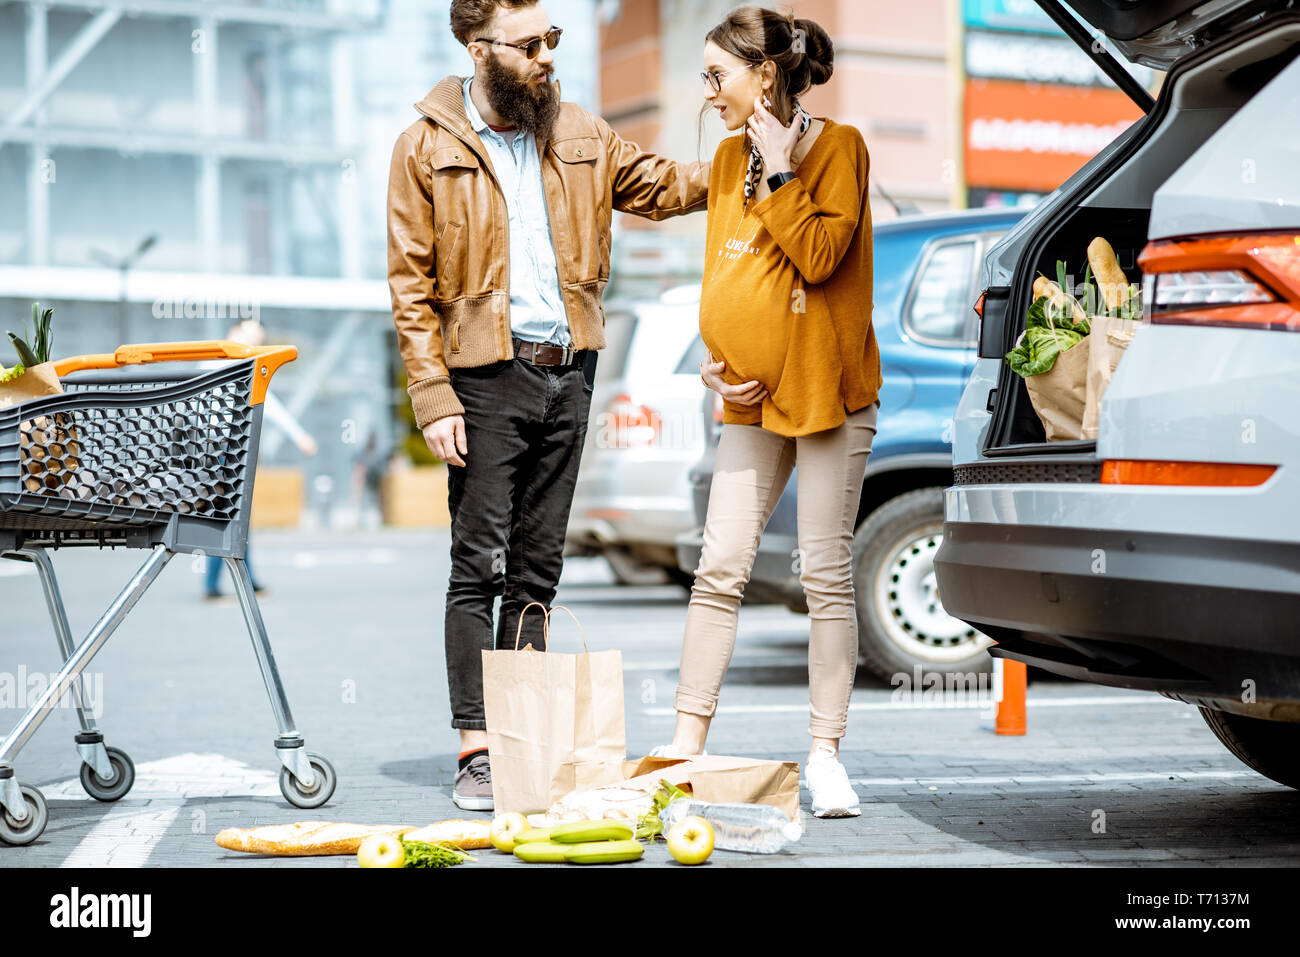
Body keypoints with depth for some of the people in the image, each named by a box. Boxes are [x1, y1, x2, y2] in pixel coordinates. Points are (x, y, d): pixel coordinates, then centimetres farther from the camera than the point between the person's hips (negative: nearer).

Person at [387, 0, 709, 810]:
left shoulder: (579, 135, 11)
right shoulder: (429, 147, -3)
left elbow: (660, 186, 22)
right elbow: (411, 285, -5)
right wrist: (434, 400, -13)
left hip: (568, 371, 5)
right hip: (486, 376, -5)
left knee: (537, 570, 8)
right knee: (480, 567, -5)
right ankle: (476, 751, -3)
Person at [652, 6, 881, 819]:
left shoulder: (837, 146, -5)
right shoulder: (730, 157, 13)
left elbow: (820, 255, -17)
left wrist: (779, 174, -13)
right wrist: (713, 359, 7)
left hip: (826, 387, -5)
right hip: (753, 394, 6)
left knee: (826, 574, -2)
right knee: (720, 570, 2)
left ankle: (826, 754, 5)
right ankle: (687, 745, 5)